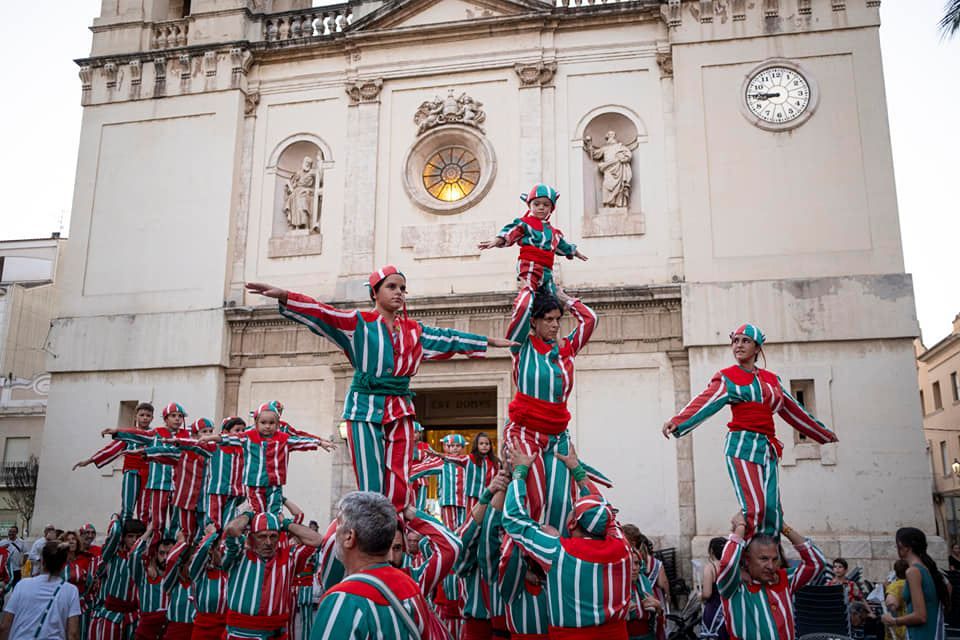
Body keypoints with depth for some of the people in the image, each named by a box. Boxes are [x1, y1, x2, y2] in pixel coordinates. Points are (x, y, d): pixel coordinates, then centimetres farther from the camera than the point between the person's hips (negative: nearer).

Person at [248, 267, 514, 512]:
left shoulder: (414, 330, 16)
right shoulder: (359, 323, 2)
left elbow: (450, 339, 23)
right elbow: (321, 313, -9)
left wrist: (491, 341, 26)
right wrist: (283, 296, -22)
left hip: (400, 410, 4)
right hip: (366, 409, -4)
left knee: (399, 488, -1)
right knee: (372, 488, -9)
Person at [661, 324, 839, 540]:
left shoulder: (772, 379, 19)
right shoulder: (727, 377, 4)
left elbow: (793, 409, 29)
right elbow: (704, 402, -12)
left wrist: (822, 432, 37)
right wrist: (677, 422, -29)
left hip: (768, 448, 5)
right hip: (742, 445, -5)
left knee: (772, 508, -3)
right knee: (754, 508, -15)